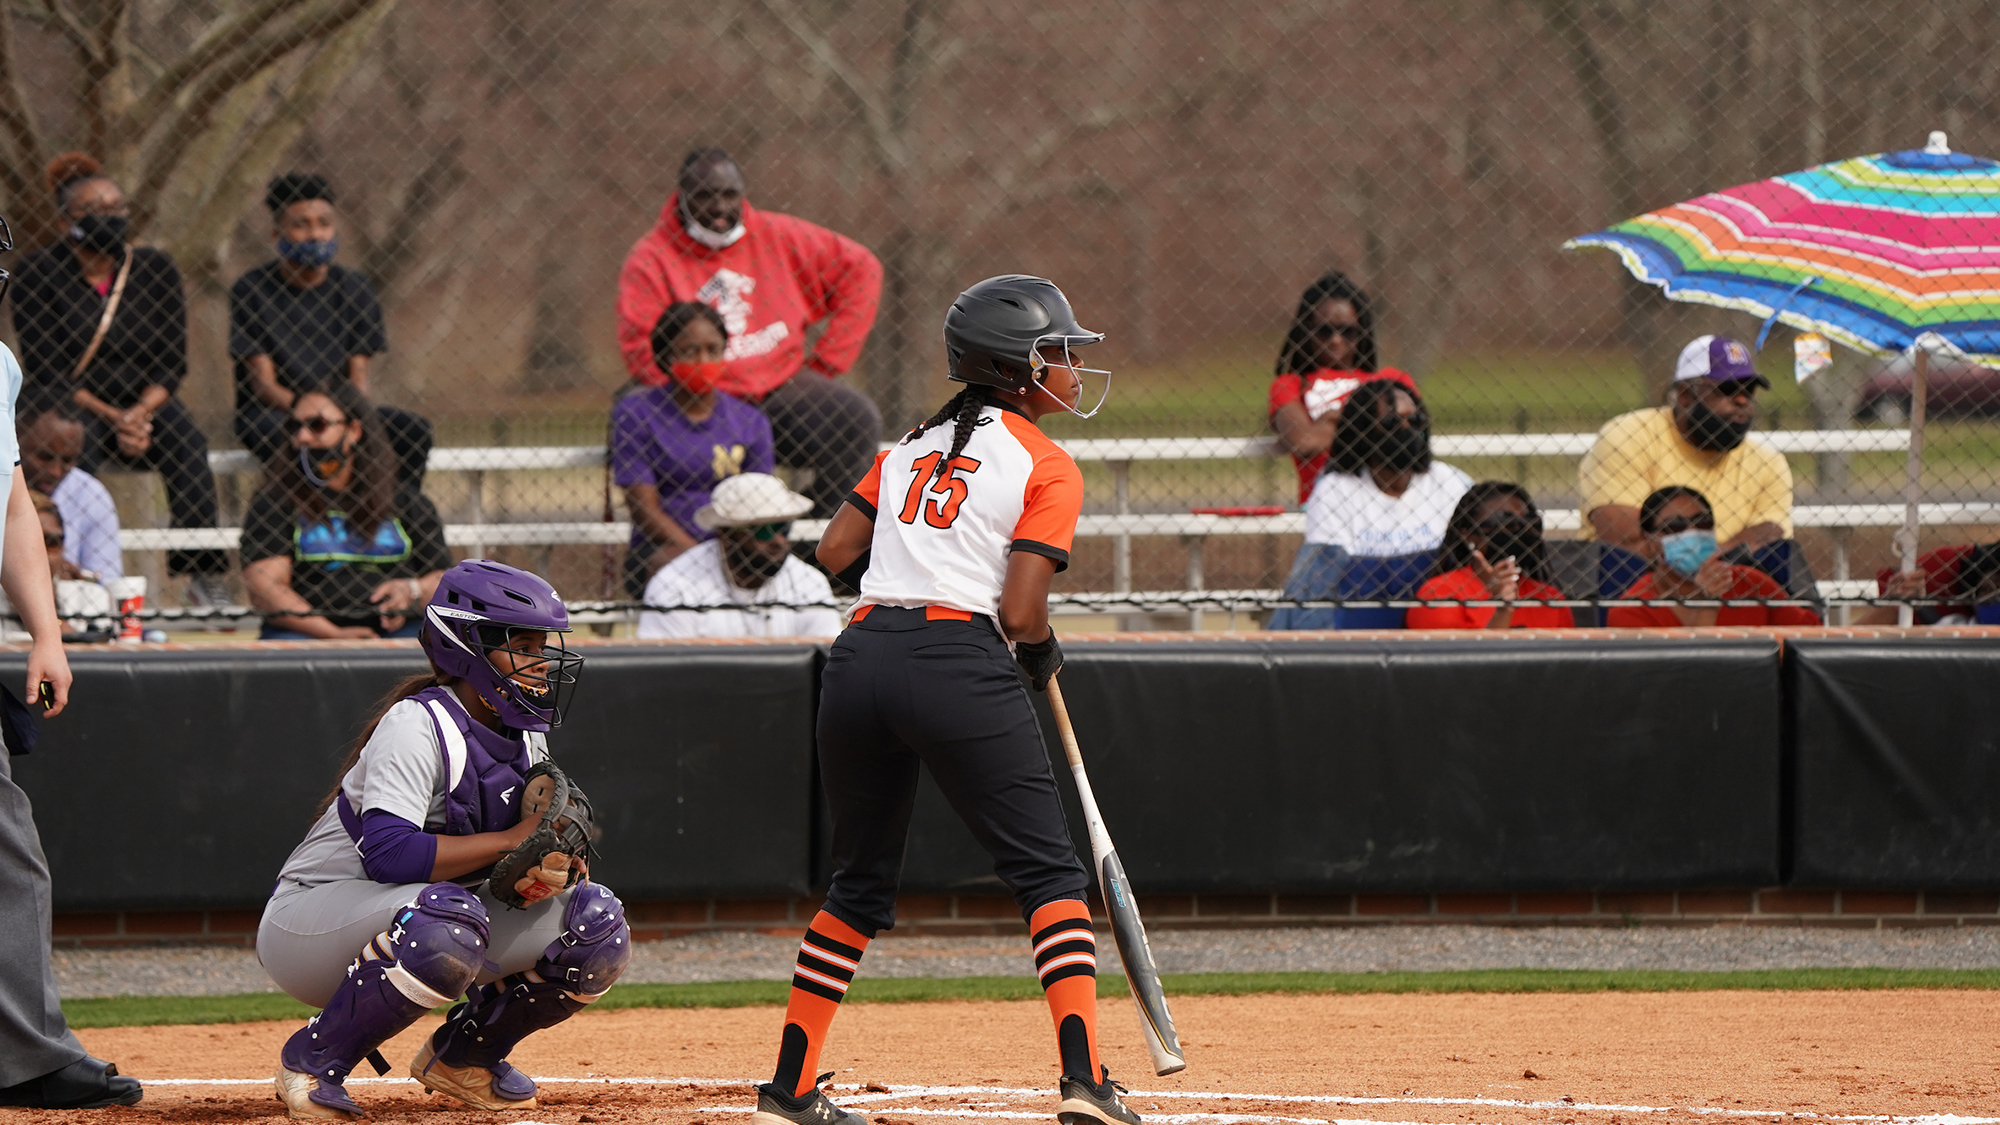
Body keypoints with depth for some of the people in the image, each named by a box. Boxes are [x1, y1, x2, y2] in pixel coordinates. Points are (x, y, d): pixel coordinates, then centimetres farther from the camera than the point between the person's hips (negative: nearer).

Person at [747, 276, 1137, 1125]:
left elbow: (834, 553, 16)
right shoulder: (1046, 467, 2)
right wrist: (1042, 652, 14)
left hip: (861, 657, 6)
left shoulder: (914, 446, 20)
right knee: (1048, 872, 0)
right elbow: (1020, 612, -7)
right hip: (959, 663, -6)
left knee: (861, 883, 20)